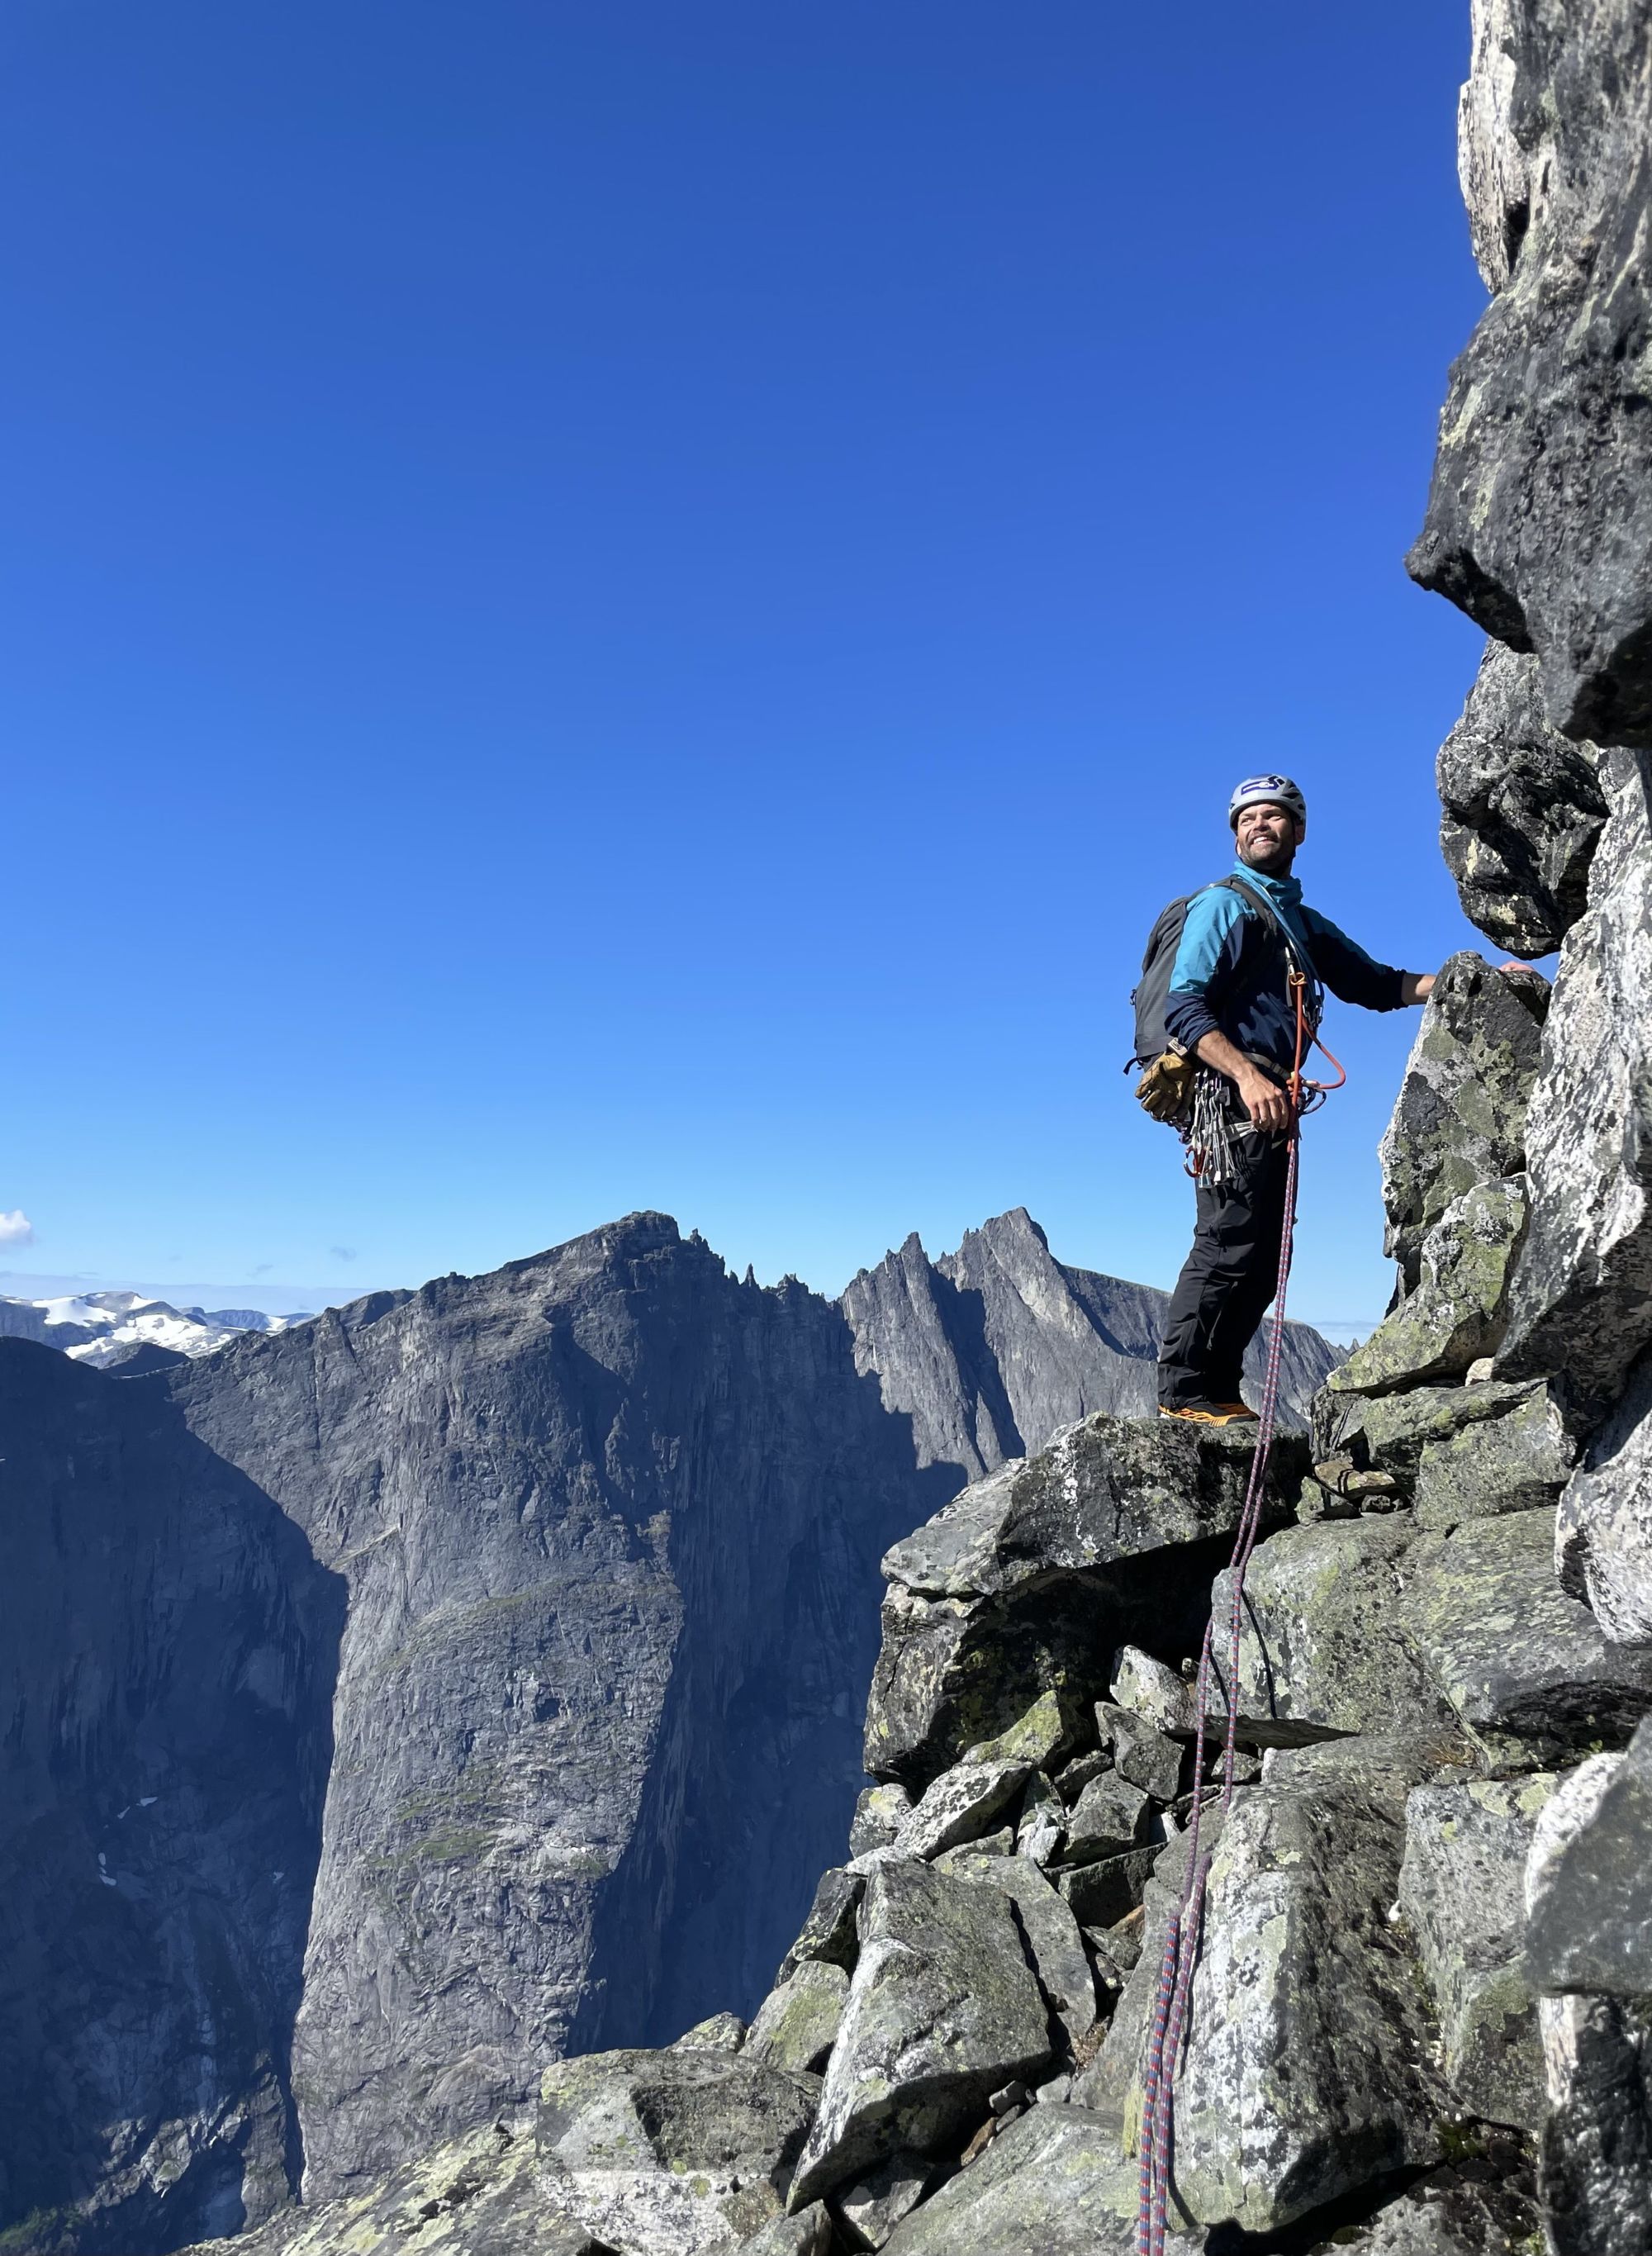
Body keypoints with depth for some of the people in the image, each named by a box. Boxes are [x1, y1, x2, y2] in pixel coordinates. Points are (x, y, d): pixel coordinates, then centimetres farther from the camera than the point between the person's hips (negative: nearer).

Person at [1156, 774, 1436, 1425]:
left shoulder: (1305, 924, 27)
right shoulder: (1225, 904, 1)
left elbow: (1376, 985, 22)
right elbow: (1184, 1008, -11)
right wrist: (1248, 1075, -23)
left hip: (1270, 1102, 9)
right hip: (1230, 1096, -9)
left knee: (1261, 1257, 6)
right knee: (1228, 1245, -14)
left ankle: (1217, 1393, 10)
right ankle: (1183, 1392, -11)